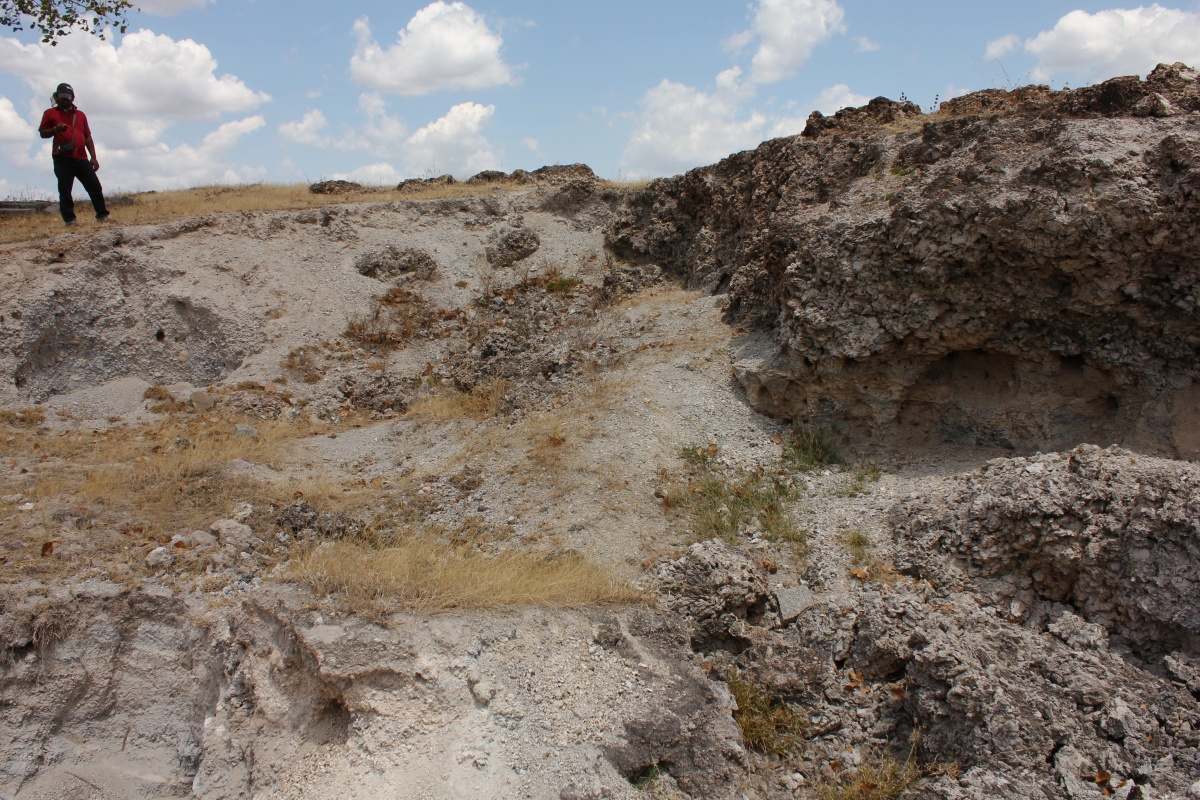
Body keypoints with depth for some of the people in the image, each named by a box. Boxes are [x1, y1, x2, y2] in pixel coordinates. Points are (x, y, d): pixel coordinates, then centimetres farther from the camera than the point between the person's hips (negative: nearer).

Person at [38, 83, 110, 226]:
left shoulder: (80, 115, 20)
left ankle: (102, 215, 4)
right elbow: (43, 133, 8)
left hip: (81, 158, 3)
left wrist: (93, 157, 10)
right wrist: (55, 130, -14)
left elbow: (88, 137, 17)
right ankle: (69, 219, -1)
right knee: (65, 190, -3)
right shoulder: (50, 113, 10)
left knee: (95, 186, -3)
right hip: (63, 159, -3)